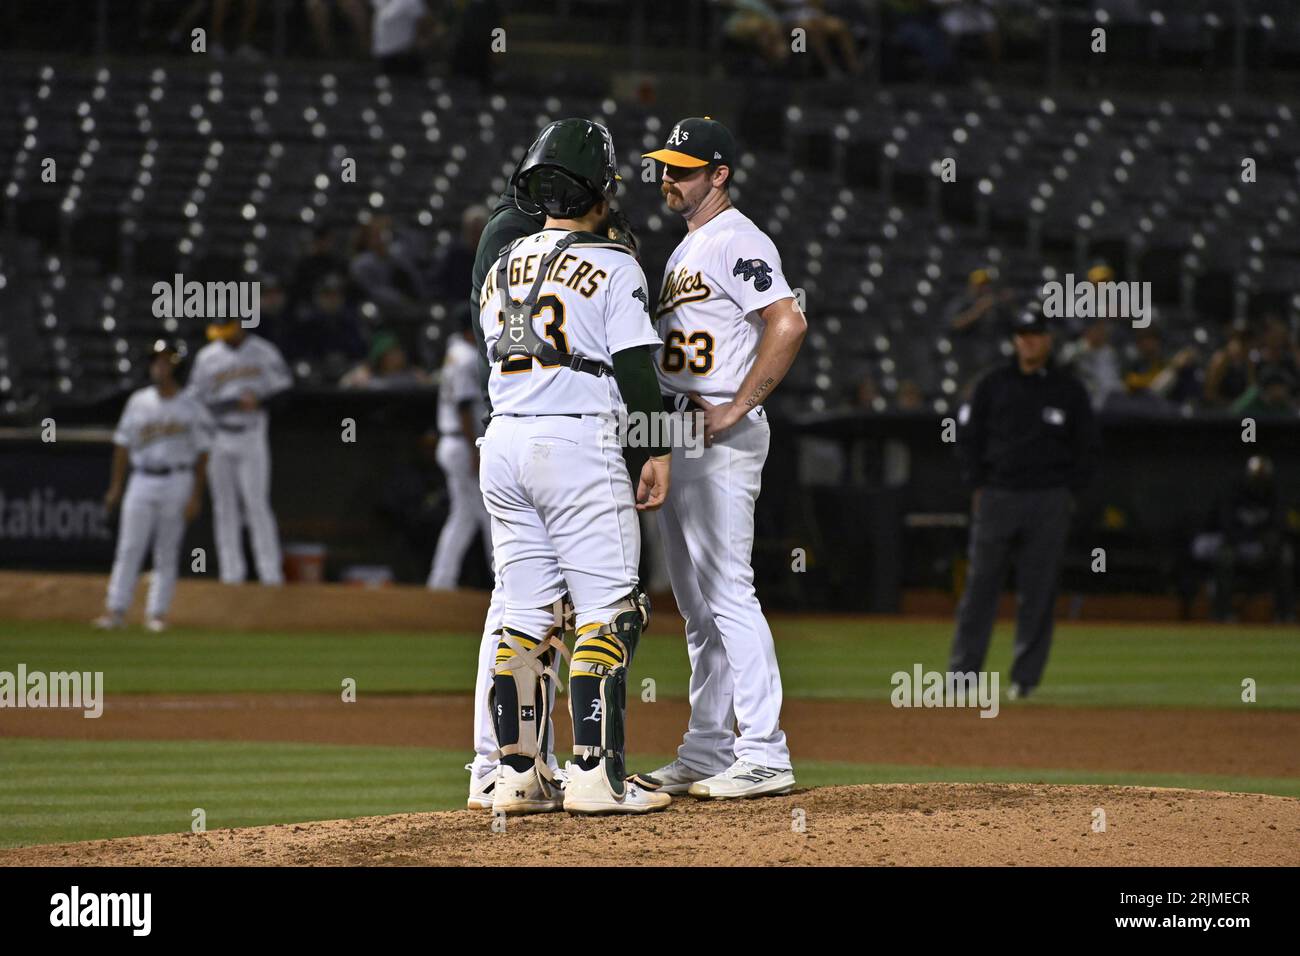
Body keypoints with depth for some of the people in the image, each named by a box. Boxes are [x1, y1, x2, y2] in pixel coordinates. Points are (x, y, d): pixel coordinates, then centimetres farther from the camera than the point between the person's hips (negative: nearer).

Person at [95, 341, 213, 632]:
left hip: (177, 483, -2)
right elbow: (123, 444, 11)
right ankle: (116, 611, -7)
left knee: (167, 551, 1)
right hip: (142, 481, 2)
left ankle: (157, 613, 5)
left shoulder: (191, 409, 0)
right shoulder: (138, 402, 8)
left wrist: (196, 496, -6)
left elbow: (201, 454, 0)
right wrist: (115, 486, 6)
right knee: (129, 548, -5)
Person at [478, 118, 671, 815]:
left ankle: (518, 774, 7)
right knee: (607, 612, -4)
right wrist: (658, 451, -5)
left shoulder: (501, 268, 14)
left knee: (526, 616, 10)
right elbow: (635, 366, -9)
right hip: (580, 443, -6)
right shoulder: (612, 266, -5)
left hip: (502, 443, 6)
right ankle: (594, 775, -11)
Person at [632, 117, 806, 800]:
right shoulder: (688, 248, 20)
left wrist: (735, 411, -23)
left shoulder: (738, 242, -12)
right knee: (697, 603, 13)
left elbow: (789, 324, -25)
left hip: (721, 437, -11)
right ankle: (707, 751, 18)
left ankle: (765, 755, -13)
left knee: (727, 592, -13)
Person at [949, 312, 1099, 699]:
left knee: (1038, 591, 0)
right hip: (997, 497, 0)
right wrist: (977, 486, 1)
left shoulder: (1069, 390, 7)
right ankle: (963, 671, 0)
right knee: (980, 585, -2)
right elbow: (967, 436, 10)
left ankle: (1026, 676, 5)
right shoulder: (993, 385, 8)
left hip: (1049, 503, 0)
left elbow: (1087, 447, 11)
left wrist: (1069, 492, 2)